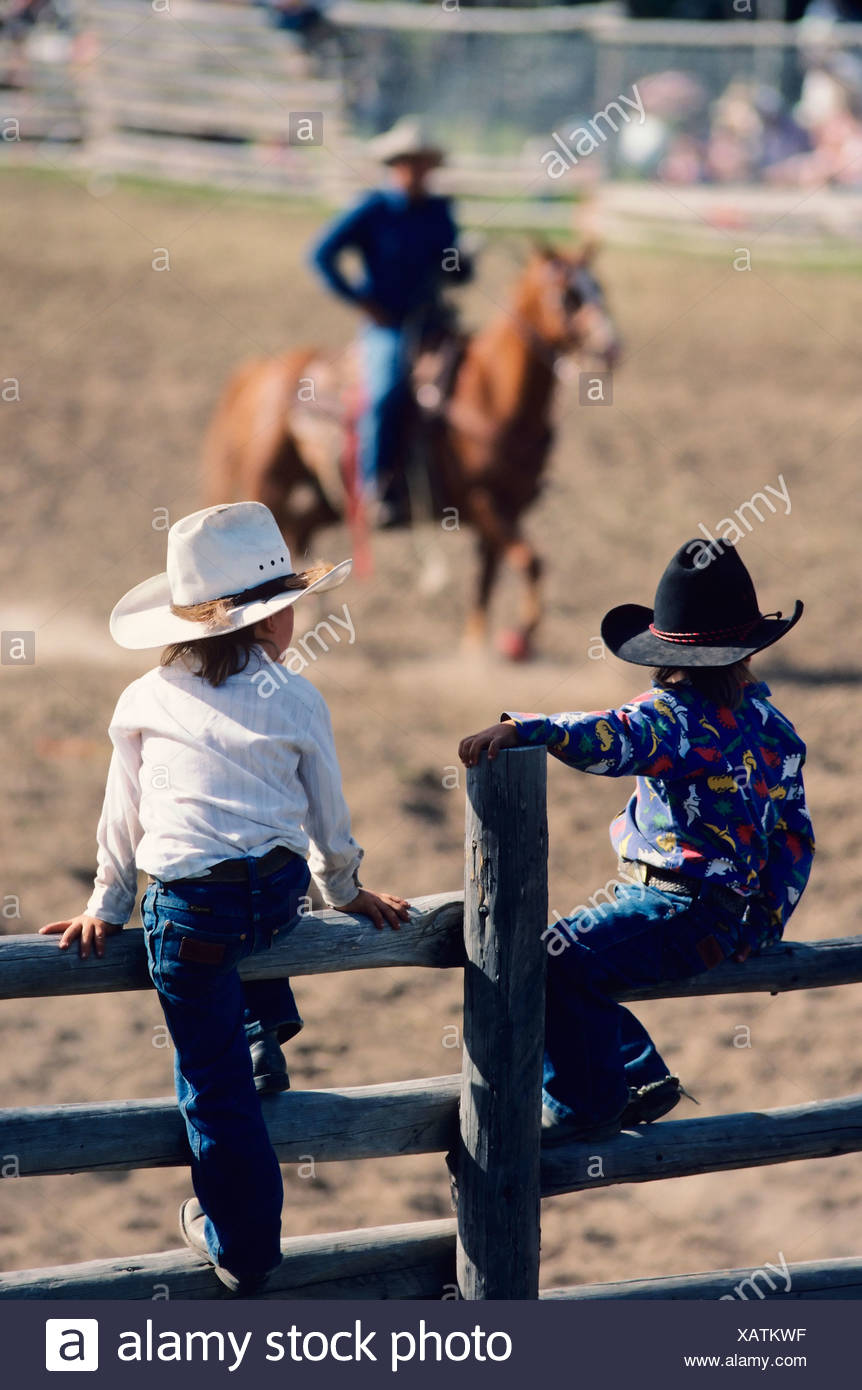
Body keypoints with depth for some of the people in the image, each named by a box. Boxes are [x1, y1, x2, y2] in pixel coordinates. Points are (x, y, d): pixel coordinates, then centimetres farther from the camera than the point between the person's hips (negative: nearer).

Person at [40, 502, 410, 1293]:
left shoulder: (144, 703, 8)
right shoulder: (296, 702, 7)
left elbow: (124, 819, 14)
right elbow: (328, 818, 15)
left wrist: (108, 907, 25)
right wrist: (346, 893, 32)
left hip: (187, 910, -2)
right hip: (279, 895, 2)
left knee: (214, 1087, 7)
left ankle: (242, 1248, 16)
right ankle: (264, 1037, 38)